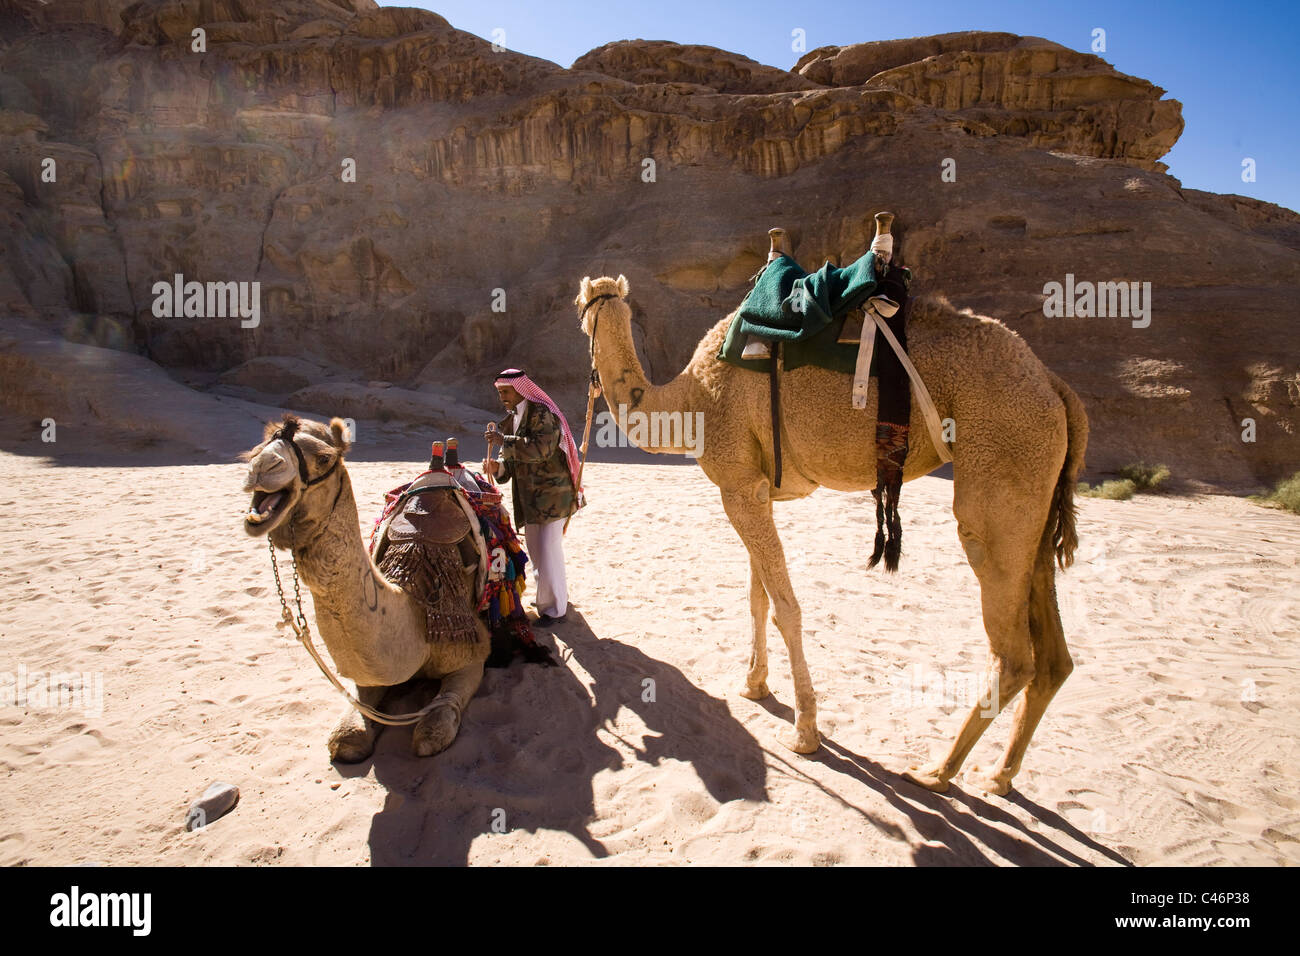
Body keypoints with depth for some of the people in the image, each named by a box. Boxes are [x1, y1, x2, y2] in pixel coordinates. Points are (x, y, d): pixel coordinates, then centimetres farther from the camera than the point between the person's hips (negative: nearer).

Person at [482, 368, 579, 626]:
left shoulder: (542, 414, -13)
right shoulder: (510, 420, 14)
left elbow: (542, 448, -28)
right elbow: (512, 461, 16)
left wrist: (504, 440, -24)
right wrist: (498, 467, -7)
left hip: (551, 494, -9)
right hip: (529, 496, 9)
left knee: (548, 551, -7)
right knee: (535, 550, 17)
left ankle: (554, 608, 5)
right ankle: (559, 595, 34)